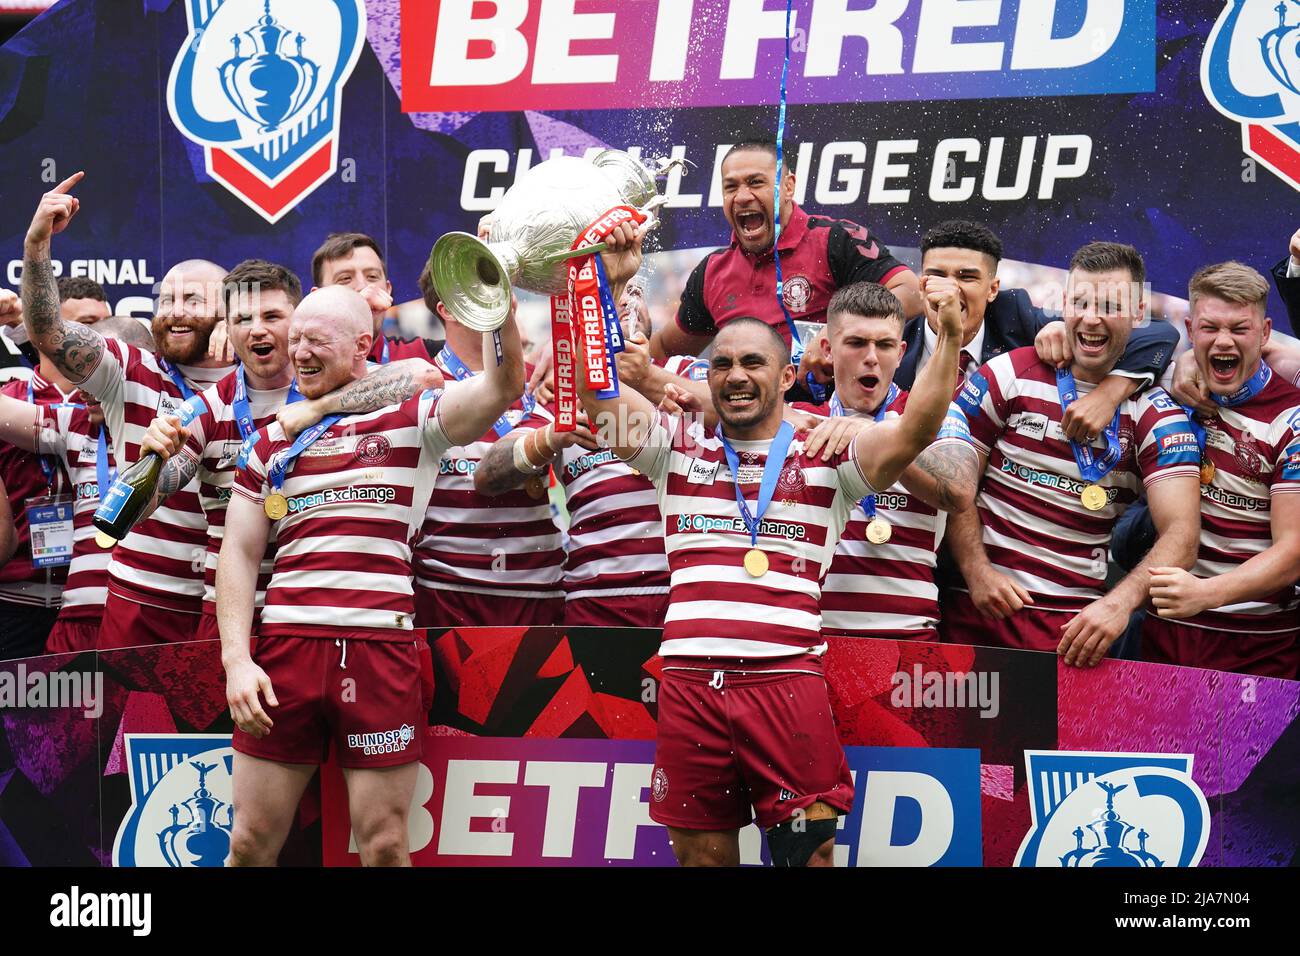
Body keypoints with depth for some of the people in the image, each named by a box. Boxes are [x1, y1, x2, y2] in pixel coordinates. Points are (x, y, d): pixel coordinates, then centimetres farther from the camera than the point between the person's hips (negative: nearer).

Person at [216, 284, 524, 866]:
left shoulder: (412, 419, 6)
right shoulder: (273, 443, 15)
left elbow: (503, 385, -10)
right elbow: (239, 554, 11)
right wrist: (236, 660, -1)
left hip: (380, 649, -3)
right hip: (284, 643, 3)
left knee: (384, 845, 0)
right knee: (251, 842, 5)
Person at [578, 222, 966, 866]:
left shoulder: (826, 459, 9)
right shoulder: (677, 448, 14)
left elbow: (916, 429, -5)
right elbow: (595, 388, 4)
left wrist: (950, 338, -18)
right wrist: (608, 289, -7)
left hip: (788, 681, -1)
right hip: (690, 684, 2)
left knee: (809, 851, 0)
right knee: (701, 852, 7)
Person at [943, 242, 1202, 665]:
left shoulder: (1155, 414, -1)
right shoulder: (1007, 376, -1)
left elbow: (1180, 531, -13)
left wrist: (1119, 602, -29)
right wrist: (976, 570, -13)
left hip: (1078, 621, 0)